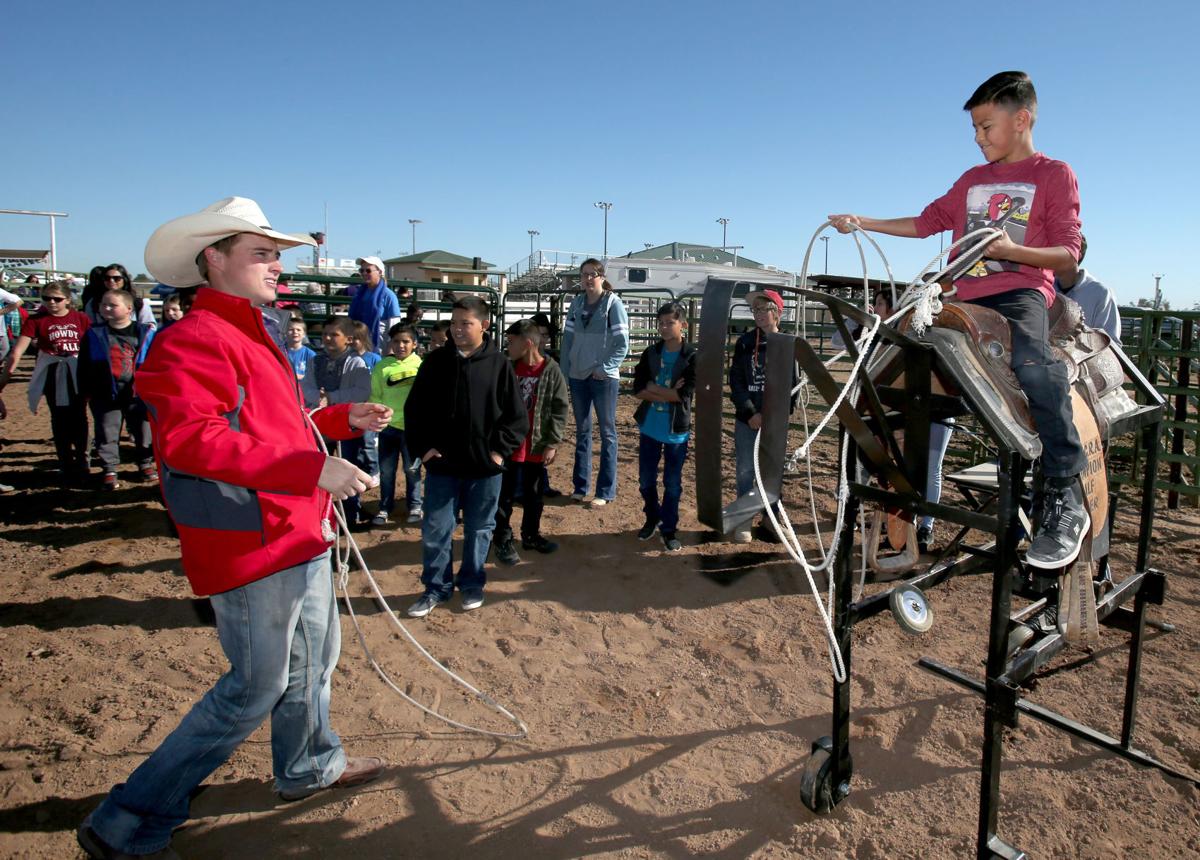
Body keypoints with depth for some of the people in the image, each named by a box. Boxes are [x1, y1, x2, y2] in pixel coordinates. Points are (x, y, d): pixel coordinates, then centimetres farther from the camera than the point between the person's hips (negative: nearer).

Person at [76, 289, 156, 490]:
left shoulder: (144, 333, -1)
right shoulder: (94, 334, 1)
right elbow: (84, 366, 5)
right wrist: (86, 391, 2)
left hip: (138, 393, 0)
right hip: (105, 394, 1)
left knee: (143, 430, 9)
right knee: (107, 433, 5)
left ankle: (146, 464, 26)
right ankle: (109, 470, 15)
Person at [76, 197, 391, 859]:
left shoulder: (250, 337, 17)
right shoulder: (194, 339, -18)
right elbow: (189, 439, -33)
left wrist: (343, 419, 11)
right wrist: (311, 468, -36)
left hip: (299, 535, 10)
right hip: (250, 545, -10)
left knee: (314, 656, 24)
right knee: (257, 688, 1)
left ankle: (308, 765, 48)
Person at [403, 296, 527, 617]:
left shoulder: (499, 364, -5)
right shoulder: (436, 361, 0)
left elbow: (517, 416, -1)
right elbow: (414, 408, 5)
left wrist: (499, 449, -7)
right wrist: (422, 447, -3)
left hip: (484, 466, -1)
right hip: (441, 464, 1)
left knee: (479, 529, 12)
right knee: (435, 530, 6)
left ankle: (472, 584, 30)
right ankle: (436, 587, 23)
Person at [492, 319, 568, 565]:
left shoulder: (552, 371, -8)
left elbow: (560, 409, -7)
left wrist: (552, 443, -10)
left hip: (536, 447, -1)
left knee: (533, 493, 14)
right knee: (504, 494, 6)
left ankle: (531, 535, 30)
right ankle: (502, 540, 16)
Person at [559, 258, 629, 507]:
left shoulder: (613, 304, -7)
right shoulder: (577, 304, 6)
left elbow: (622, 343, -9)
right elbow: (567, 338, 8)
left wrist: (604, 369, -14)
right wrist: (564, 374, 3)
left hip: (604, 378, -5)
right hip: (578, 377, 5)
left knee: (607, 433, 4)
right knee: (582, 432, 13)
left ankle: (606, 491, 9)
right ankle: (580, 485, 23)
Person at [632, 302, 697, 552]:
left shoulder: (692, 357, -9)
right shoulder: (650, 353, 0)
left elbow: (684, 394, -20)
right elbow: (638, 389, -8)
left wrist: (653, 388, -13)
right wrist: (668, 393, -18)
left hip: (676, 430, -3)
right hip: (649, 427, 3)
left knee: (673, 483, 8)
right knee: (646, 480, 13)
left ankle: (669, 530, 21)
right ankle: (652, 518, 36)